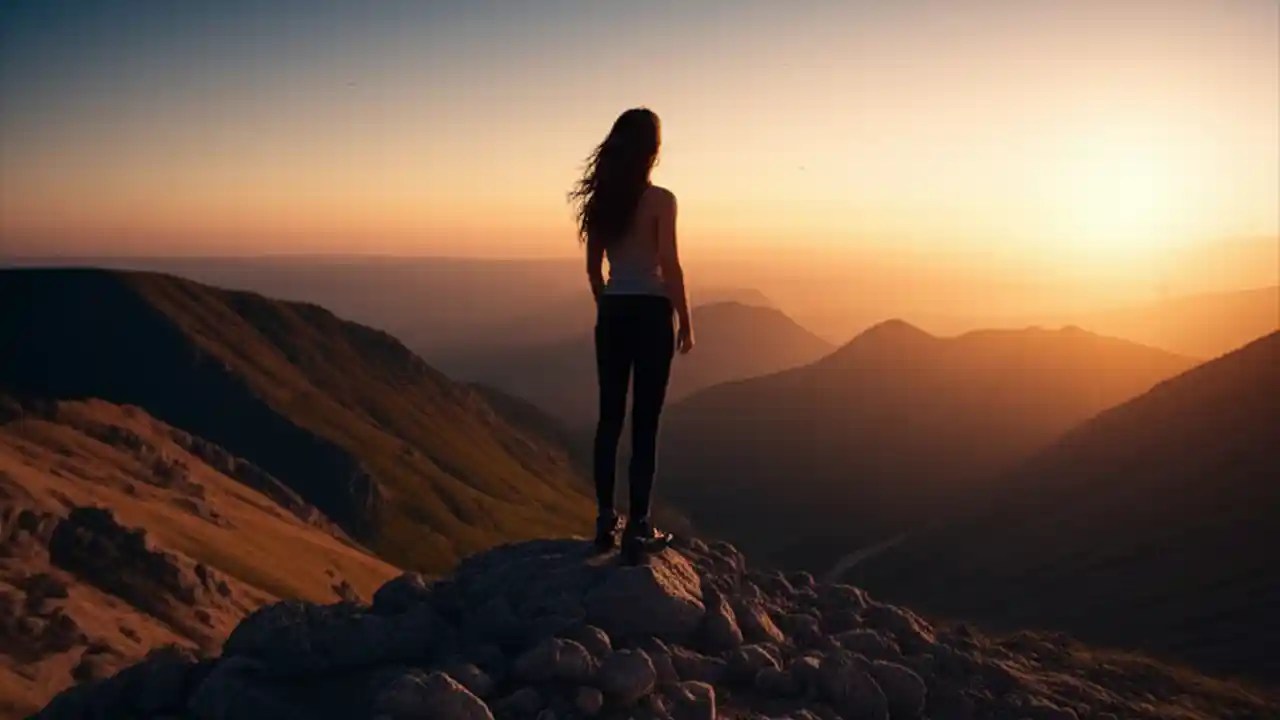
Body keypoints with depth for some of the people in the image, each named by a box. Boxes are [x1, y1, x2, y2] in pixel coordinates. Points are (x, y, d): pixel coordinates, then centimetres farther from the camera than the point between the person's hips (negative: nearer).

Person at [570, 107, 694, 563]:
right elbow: (670, 267, -12)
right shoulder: (660, 200, -10)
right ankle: (637, 530, 4)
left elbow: (593, 267, 12)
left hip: (612, 313, 5)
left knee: (610, 418, 11)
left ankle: (606, 521, 18)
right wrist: (685, 322, -3)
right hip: (651, 313, -5)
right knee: (645, 423, -1)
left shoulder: (601, 198, 7)